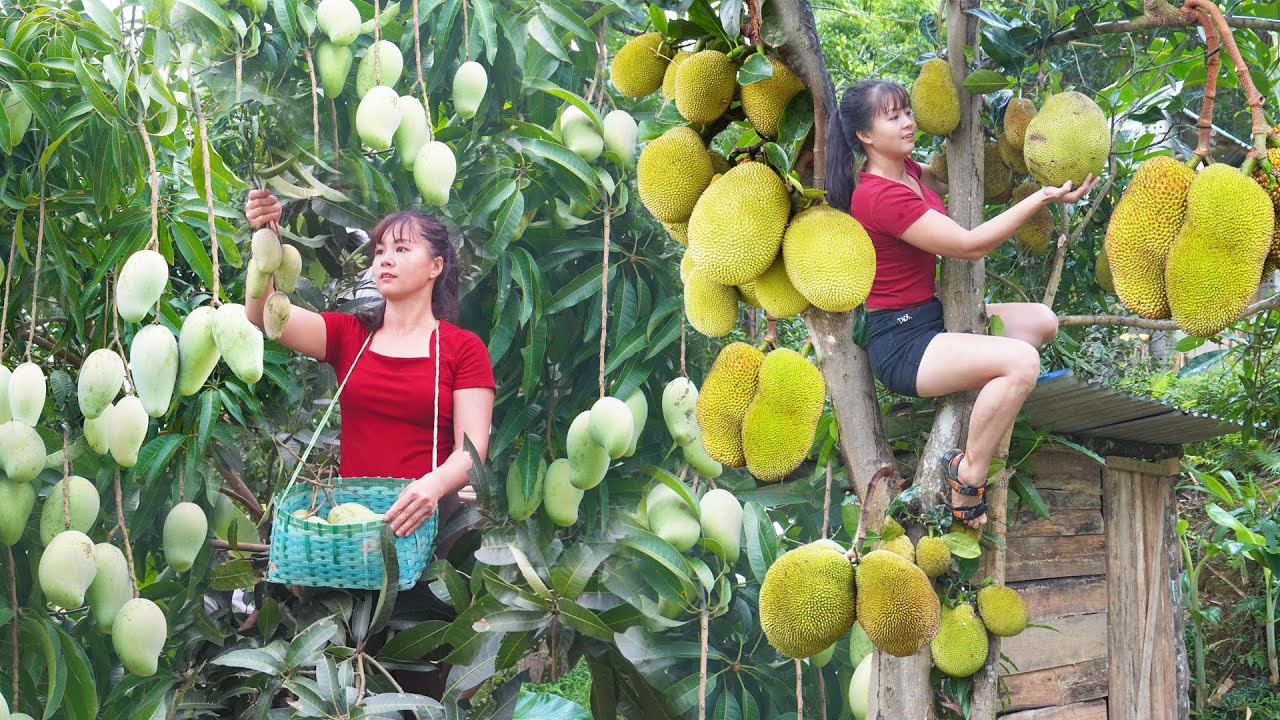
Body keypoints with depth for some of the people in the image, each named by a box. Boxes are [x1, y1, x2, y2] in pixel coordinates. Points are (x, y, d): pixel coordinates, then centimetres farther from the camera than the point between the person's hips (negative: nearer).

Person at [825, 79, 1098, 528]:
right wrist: (1043, 197, -21)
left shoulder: (905, 170, 7)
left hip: (932, 315, 11)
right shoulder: (880, 195, -23)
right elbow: (970, 246, -22)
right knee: (1020, 361, -29)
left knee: (1041, 321, 10)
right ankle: (967, 482, -15)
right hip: (900, 341, -11)